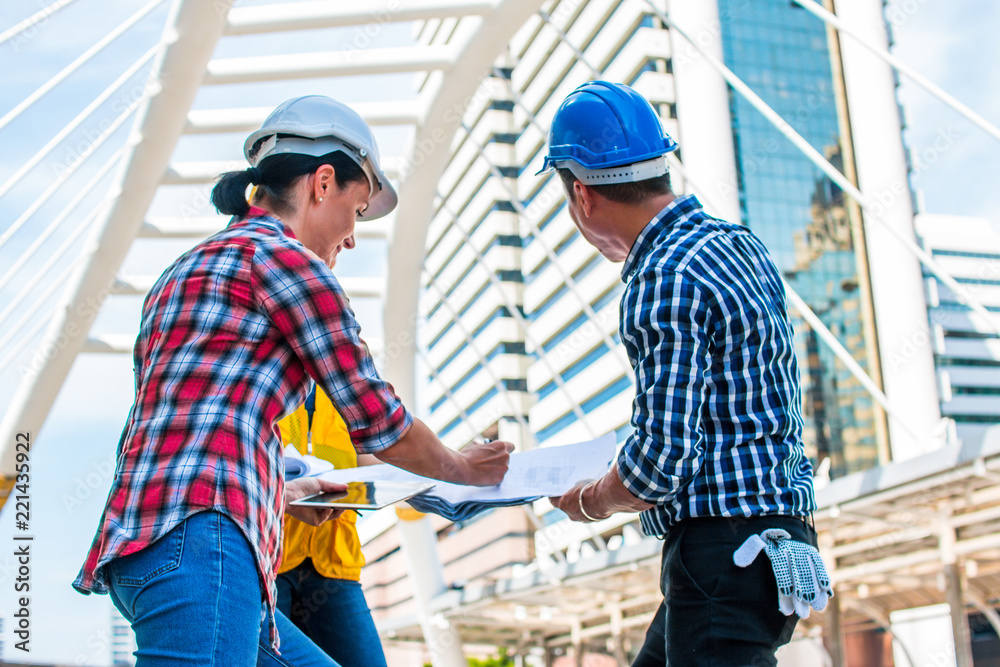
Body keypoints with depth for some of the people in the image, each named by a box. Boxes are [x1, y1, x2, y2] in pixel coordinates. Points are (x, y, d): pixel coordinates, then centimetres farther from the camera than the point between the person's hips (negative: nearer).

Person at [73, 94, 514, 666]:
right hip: (200, 538, -10)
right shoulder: (285, 257, -2)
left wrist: (281, 491, 38)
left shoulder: (189, 268, 26)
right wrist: (462, 469, 19)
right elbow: (378, 420, 1)